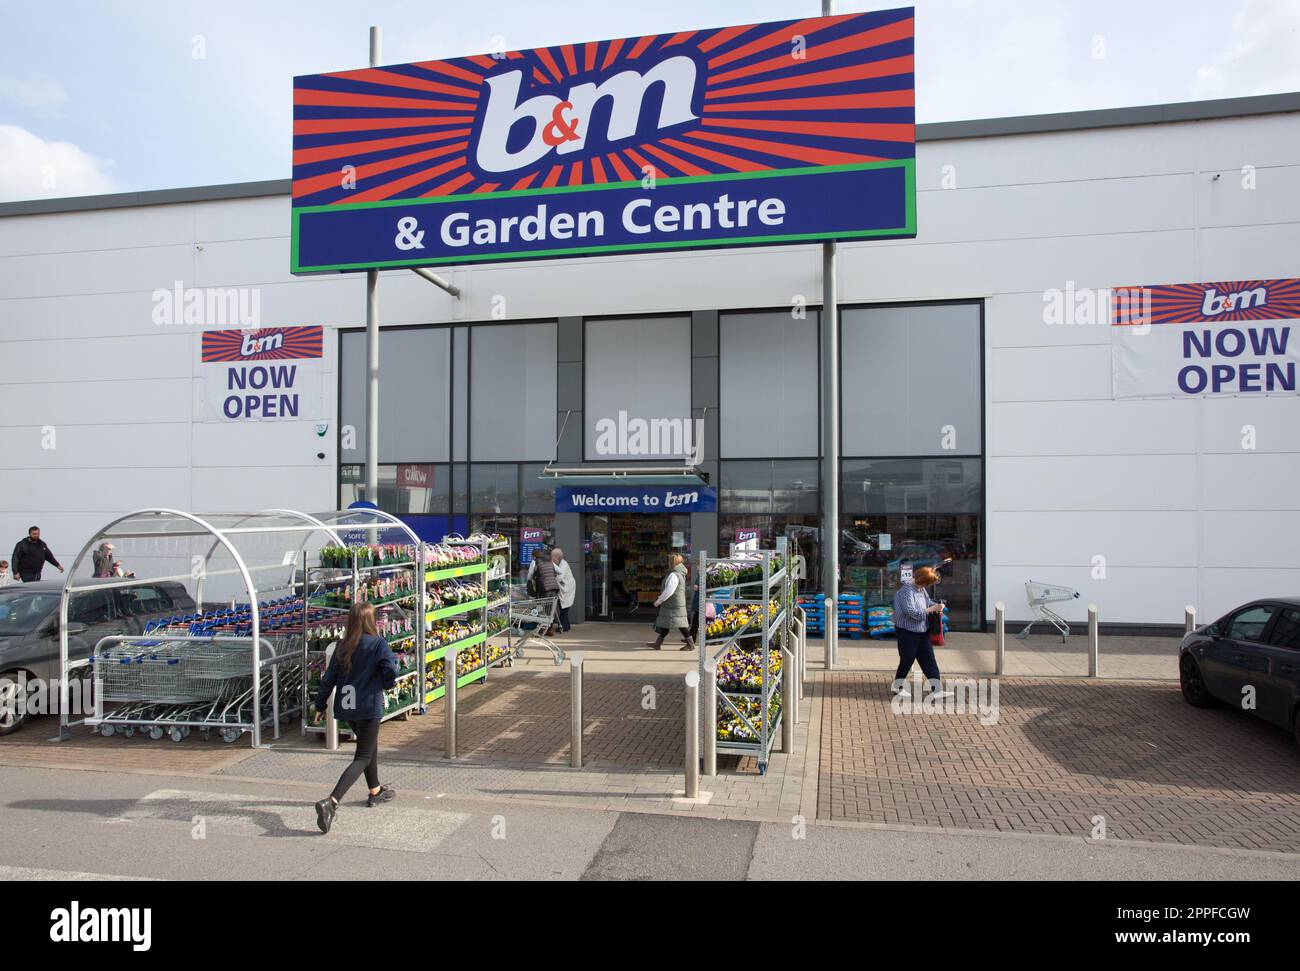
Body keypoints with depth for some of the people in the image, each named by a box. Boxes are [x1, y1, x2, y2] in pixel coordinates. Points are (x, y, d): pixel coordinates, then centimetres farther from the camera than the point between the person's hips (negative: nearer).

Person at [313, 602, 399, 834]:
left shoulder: (342, 646, 2)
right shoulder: (377, 644, -12)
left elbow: (329, 678, 4)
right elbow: (391, 671, -17)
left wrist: (320, 704, 13)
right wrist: (386, 684, 5)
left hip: (346, 708, 6)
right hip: (368, 707, -6)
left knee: (370, 746, 26)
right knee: (363, 758, 0)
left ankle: (375, 792, 41)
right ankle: (331, 802, -17)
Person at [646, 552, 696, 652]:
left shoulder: (674, 575, -20)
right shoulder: (680, 574, 12)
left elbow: (669, 591, -24)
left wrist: (658, 601, -14)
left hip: (674, 605, -10)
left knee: (680, 624, -5)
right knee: (664, 623, 13)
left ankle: (690, 644, 1)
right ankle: (658, 643, 19)